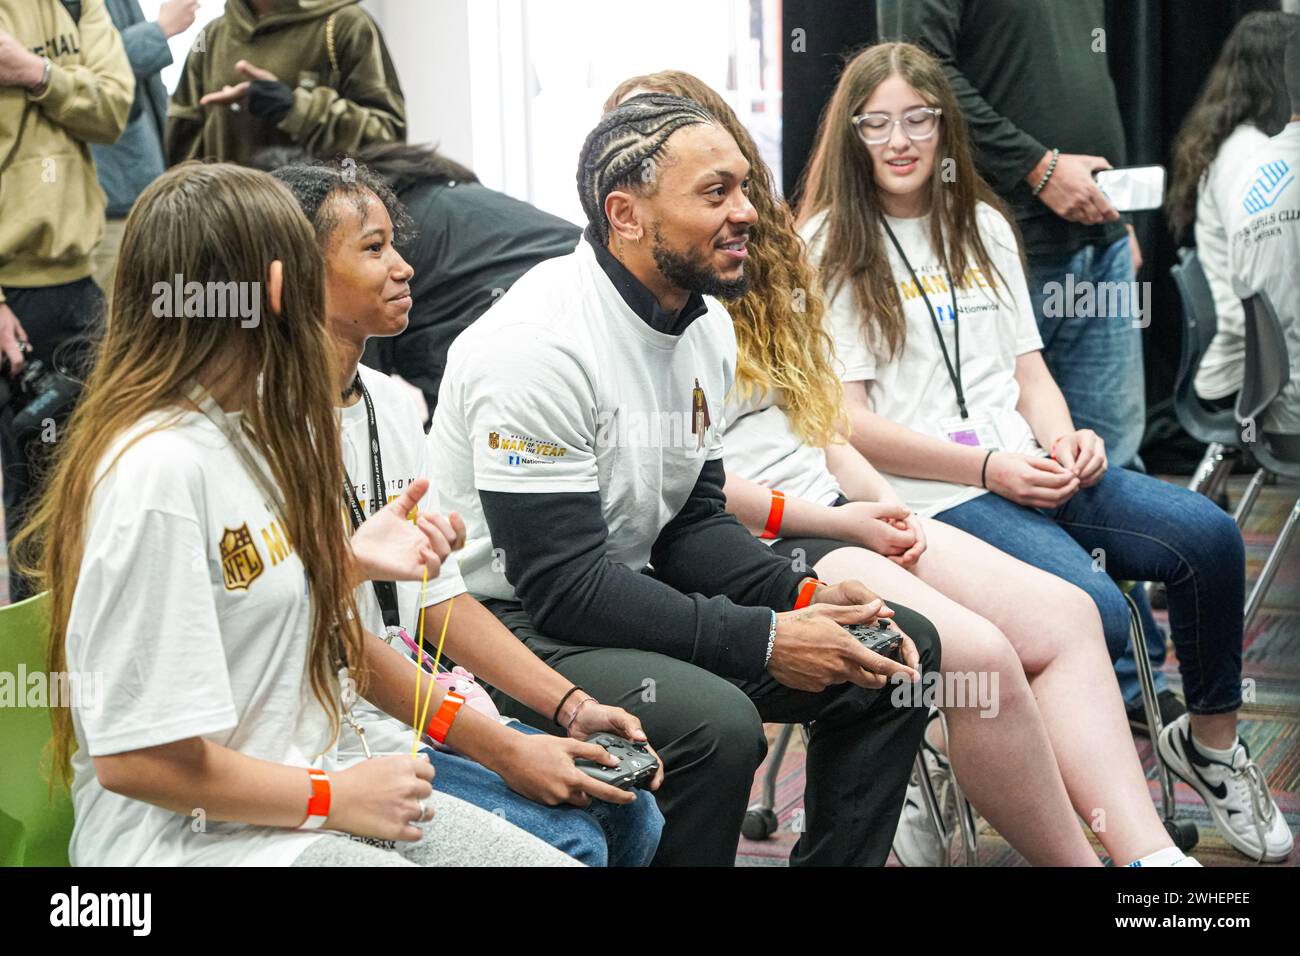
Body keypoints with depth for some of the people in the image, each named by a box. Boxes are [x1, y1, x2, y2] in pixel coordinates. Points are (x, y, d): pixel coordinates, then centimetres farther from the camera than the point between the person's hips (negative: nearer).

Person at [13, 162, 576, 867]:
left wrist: (348, 562, 3)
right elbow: (135, 756, -22)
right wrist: (335, 799, -14)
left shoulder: (243, 431, 9)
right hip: (188, 836, -9)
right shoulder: (159, 467, -20)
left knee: (567, 856, -1)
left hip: (286, 795, 9)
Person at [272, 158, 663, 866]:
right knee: (567, 841, -19)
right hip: (346, 748, -8)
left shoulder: (390, 402, 11)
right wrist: (502, 752, -20)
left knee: (631, 814, -3)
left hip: (436, 714, 8)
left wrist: (572, 707, 2)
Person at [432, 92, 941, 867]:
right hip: (516, 622, -9)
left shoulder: (707, 325, 5)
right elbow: (563, 584, -26)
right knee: (717, 723, -35)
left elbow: (693, 523, 10)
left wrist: (806, 599, -9)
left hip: (632, 594, 9)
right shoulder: (540, 344, -23)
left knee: (905, 650, 4)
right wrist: (764, 641, -24)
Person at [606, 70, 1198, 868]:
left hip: (841, 516, 9)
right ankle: (1079, 860, -11)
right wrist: (836, 523, -12)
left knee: (1063, 614, -9)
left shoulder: (761, 264, 18)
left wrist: (885, 503, 2)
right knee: (977, 654, -27)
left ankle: (1151, 854, -17)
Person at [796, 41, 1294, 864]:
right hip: (931, 495, -6)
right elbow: (848, 420, -7)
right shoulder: (828, 246, 0)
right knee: (1095, 613, -30)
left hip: (1028, 469, 6)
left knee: (1209, 535, -16)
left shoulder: (983, 225, 19)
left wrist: (1062, 438, -4)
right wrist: (987, 468, -14)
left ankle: (1213, 737, 6)